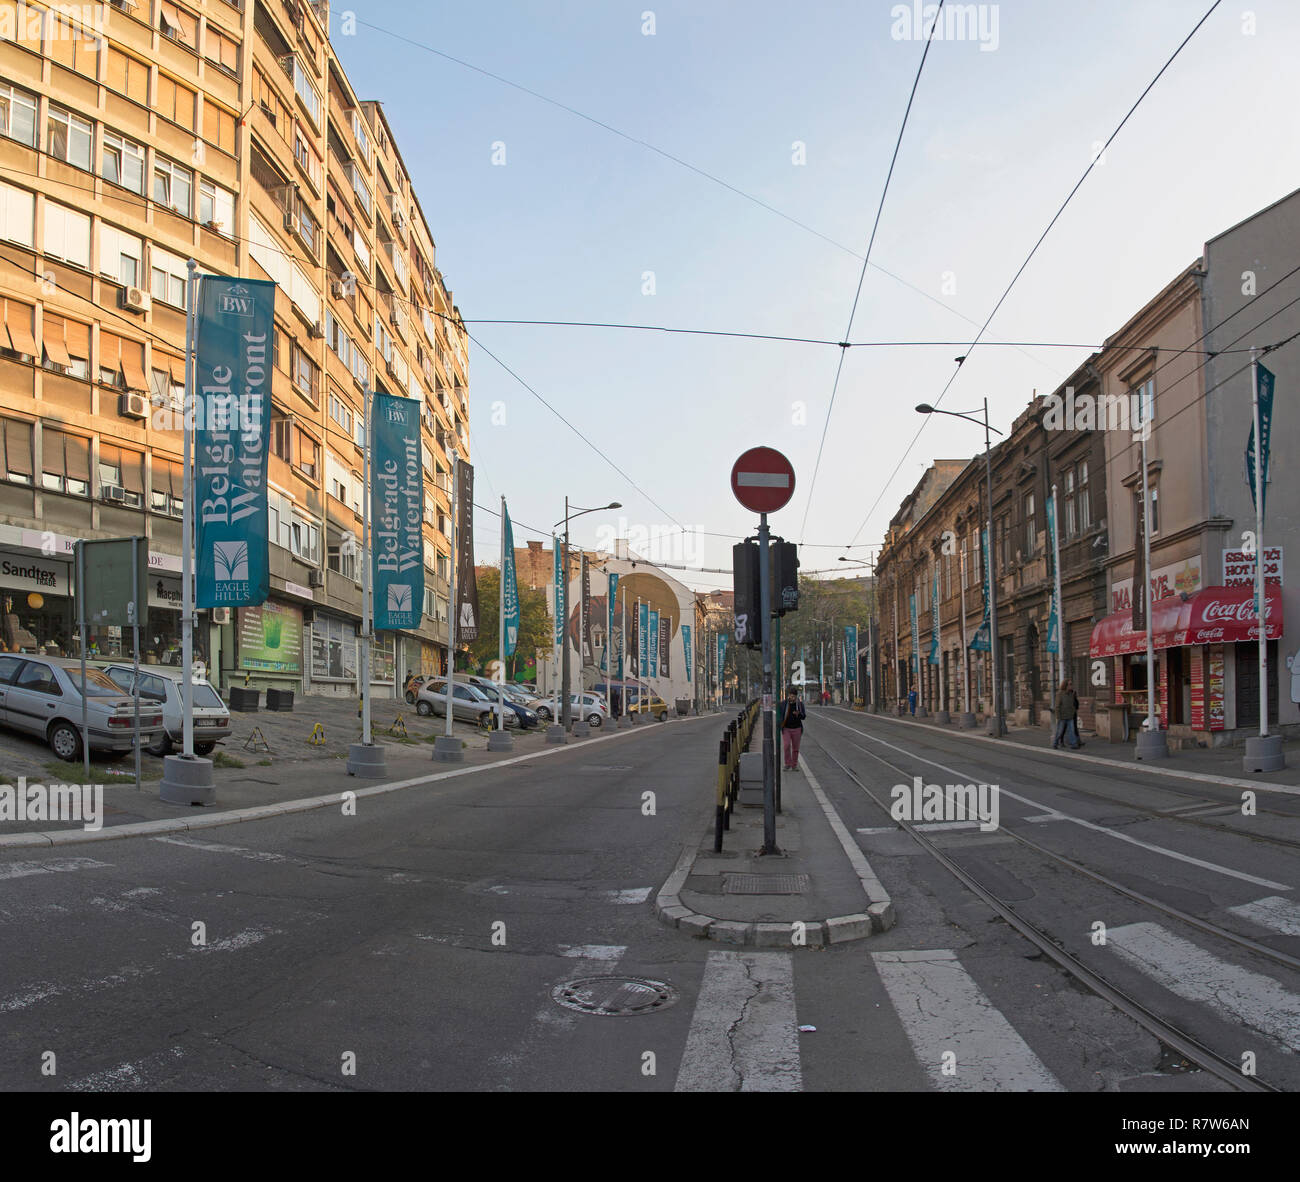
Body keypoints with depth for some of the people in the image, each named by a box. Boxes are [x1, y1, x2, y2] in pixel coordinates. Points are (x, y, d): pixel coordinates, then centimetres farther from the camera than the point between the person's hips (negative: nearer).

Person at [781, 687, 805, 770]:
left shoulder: (800, 704, 0)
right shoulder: (784, 704, -2)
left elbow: (804, 716, 1)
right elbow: (780, 715, 9)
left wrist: (798, 714, -20)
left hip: (796, 729, 1)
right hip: (786, 728, -1)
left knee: (795, 748, 5)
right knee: (787, 745, -16)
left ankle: (794, 766, 15)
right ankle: (788, 764, -6)